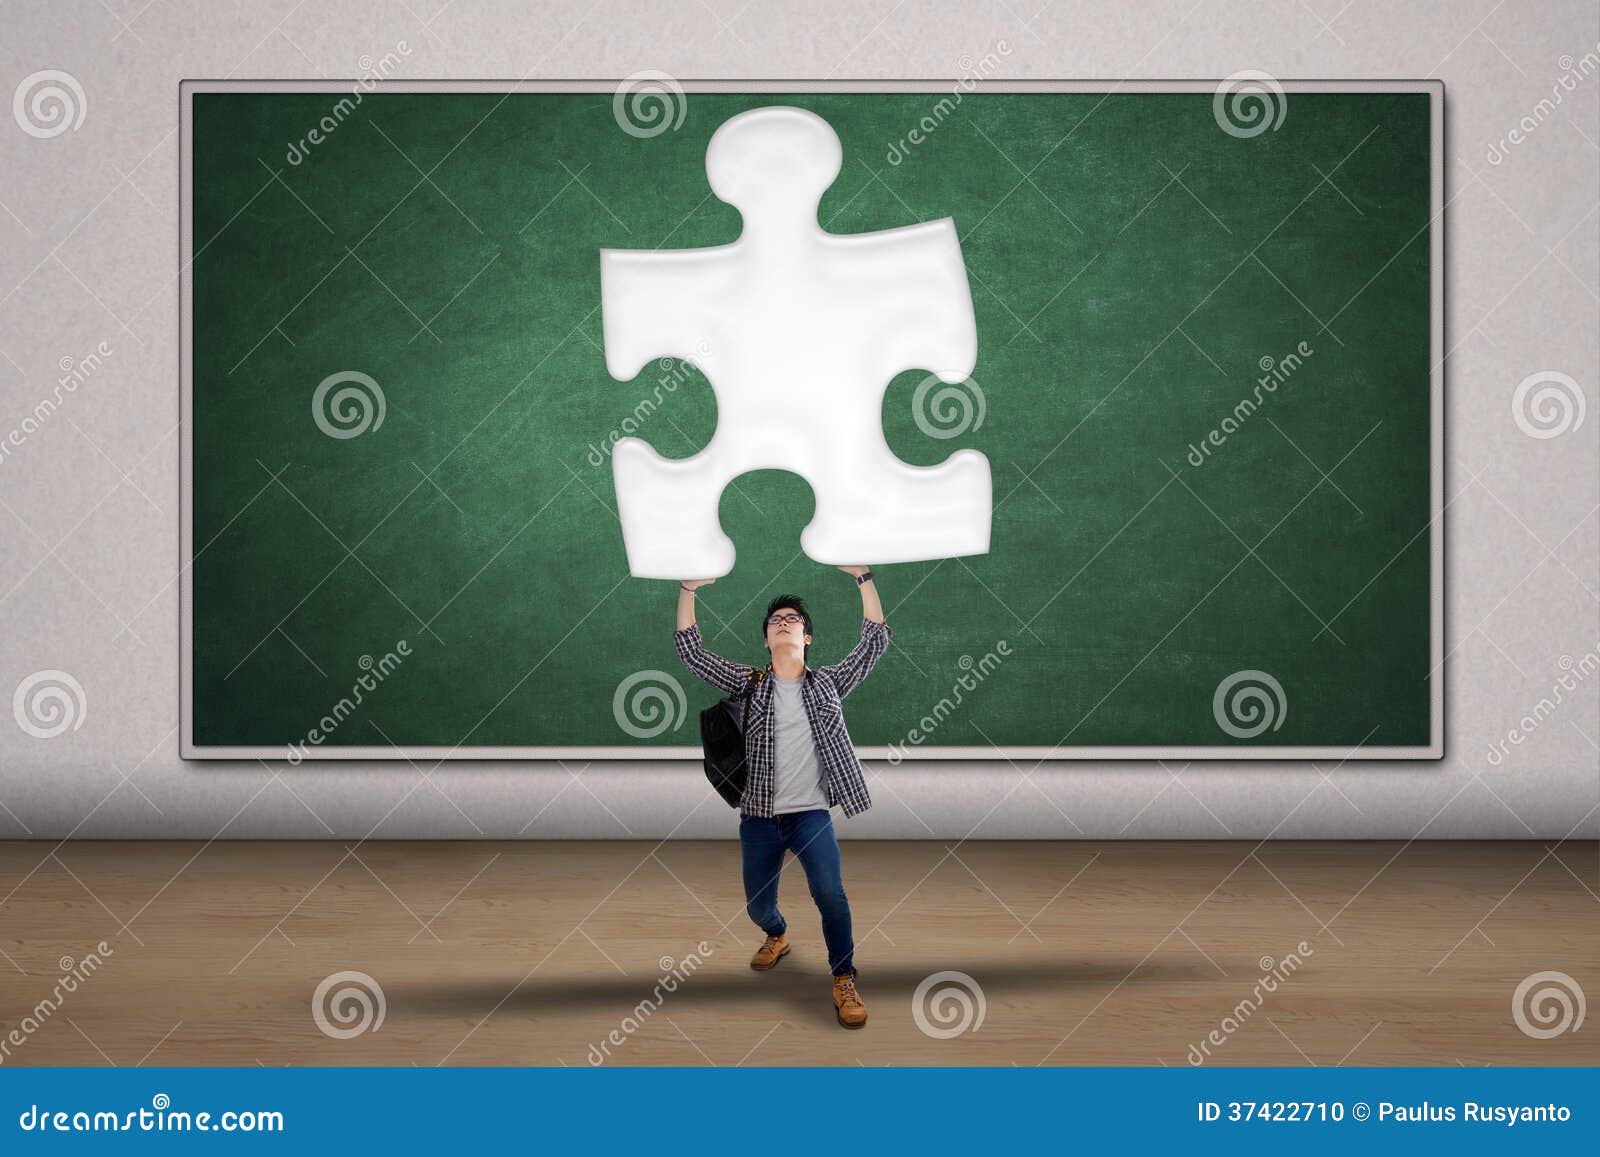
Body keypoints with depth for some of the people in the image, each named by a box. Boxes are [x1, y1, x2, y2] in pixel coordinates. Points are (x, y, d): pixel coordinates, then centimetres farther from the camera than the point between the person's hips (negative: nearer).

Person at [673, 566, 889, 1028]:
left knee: (830, 893, -23)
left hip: (811, 813, -2)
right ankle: (778, 936, 47)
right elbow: (691, 650, 0)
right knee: (758, 905, 11)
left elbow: (875, 641, -1)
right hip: (759, 816, 2)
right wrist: (689, 587, -10)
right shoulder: (748, 682, 6)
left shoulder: (828, 682, 5)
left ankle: (844, 980, -6)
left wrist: (864, 577, -10)